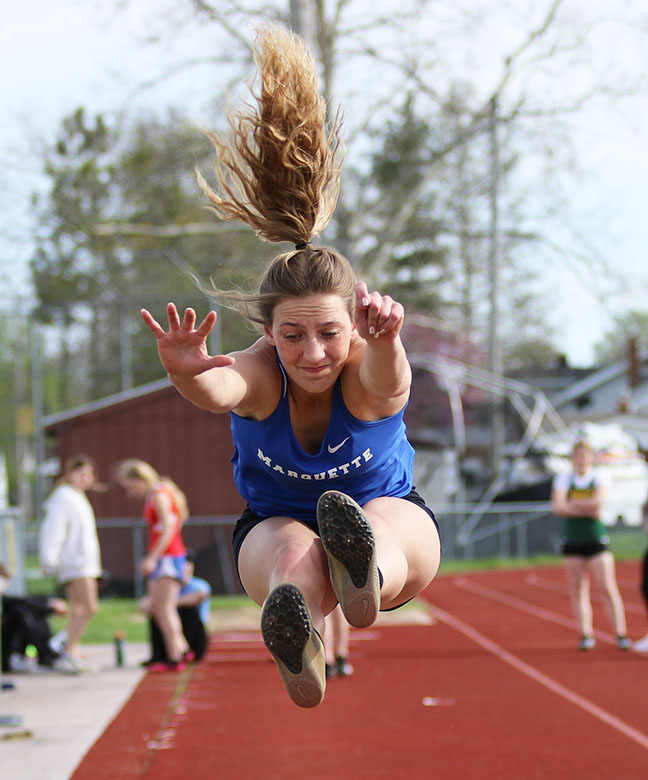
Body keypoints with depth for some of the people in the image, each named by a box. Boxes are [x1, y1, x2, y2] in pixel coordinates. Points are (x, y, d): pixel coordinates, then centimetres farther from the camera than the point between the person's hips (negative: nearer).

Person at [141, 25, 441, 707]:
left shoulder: (367, 374, -24)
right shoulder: (259, 373, -22)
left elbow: (385, 381, -52)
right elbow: (217, 390, -48)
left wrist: (385, 343, -77)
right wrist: (186, 373, -73)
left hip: (397, 515, 0)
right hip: (273, 523, 0)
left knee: (388, 524, -38)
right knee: (293, 550, -38)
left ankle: (366, 567, -76)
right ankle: (299, 652, -73)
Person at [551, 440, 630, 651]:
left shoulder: (599, 478, 2)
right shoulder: (563, 479, 5)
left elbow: (598, 501, -17)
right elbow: (558, 507, -9)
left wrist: (572, 504, -9)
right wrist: (587, 510, -13)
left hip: (597, 538, -2)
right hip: (573, 540, 2)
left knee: (608, 588, -8)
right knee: (577, 591, 1)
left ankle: (621, 633, -6)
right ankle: (586, 634, 5)